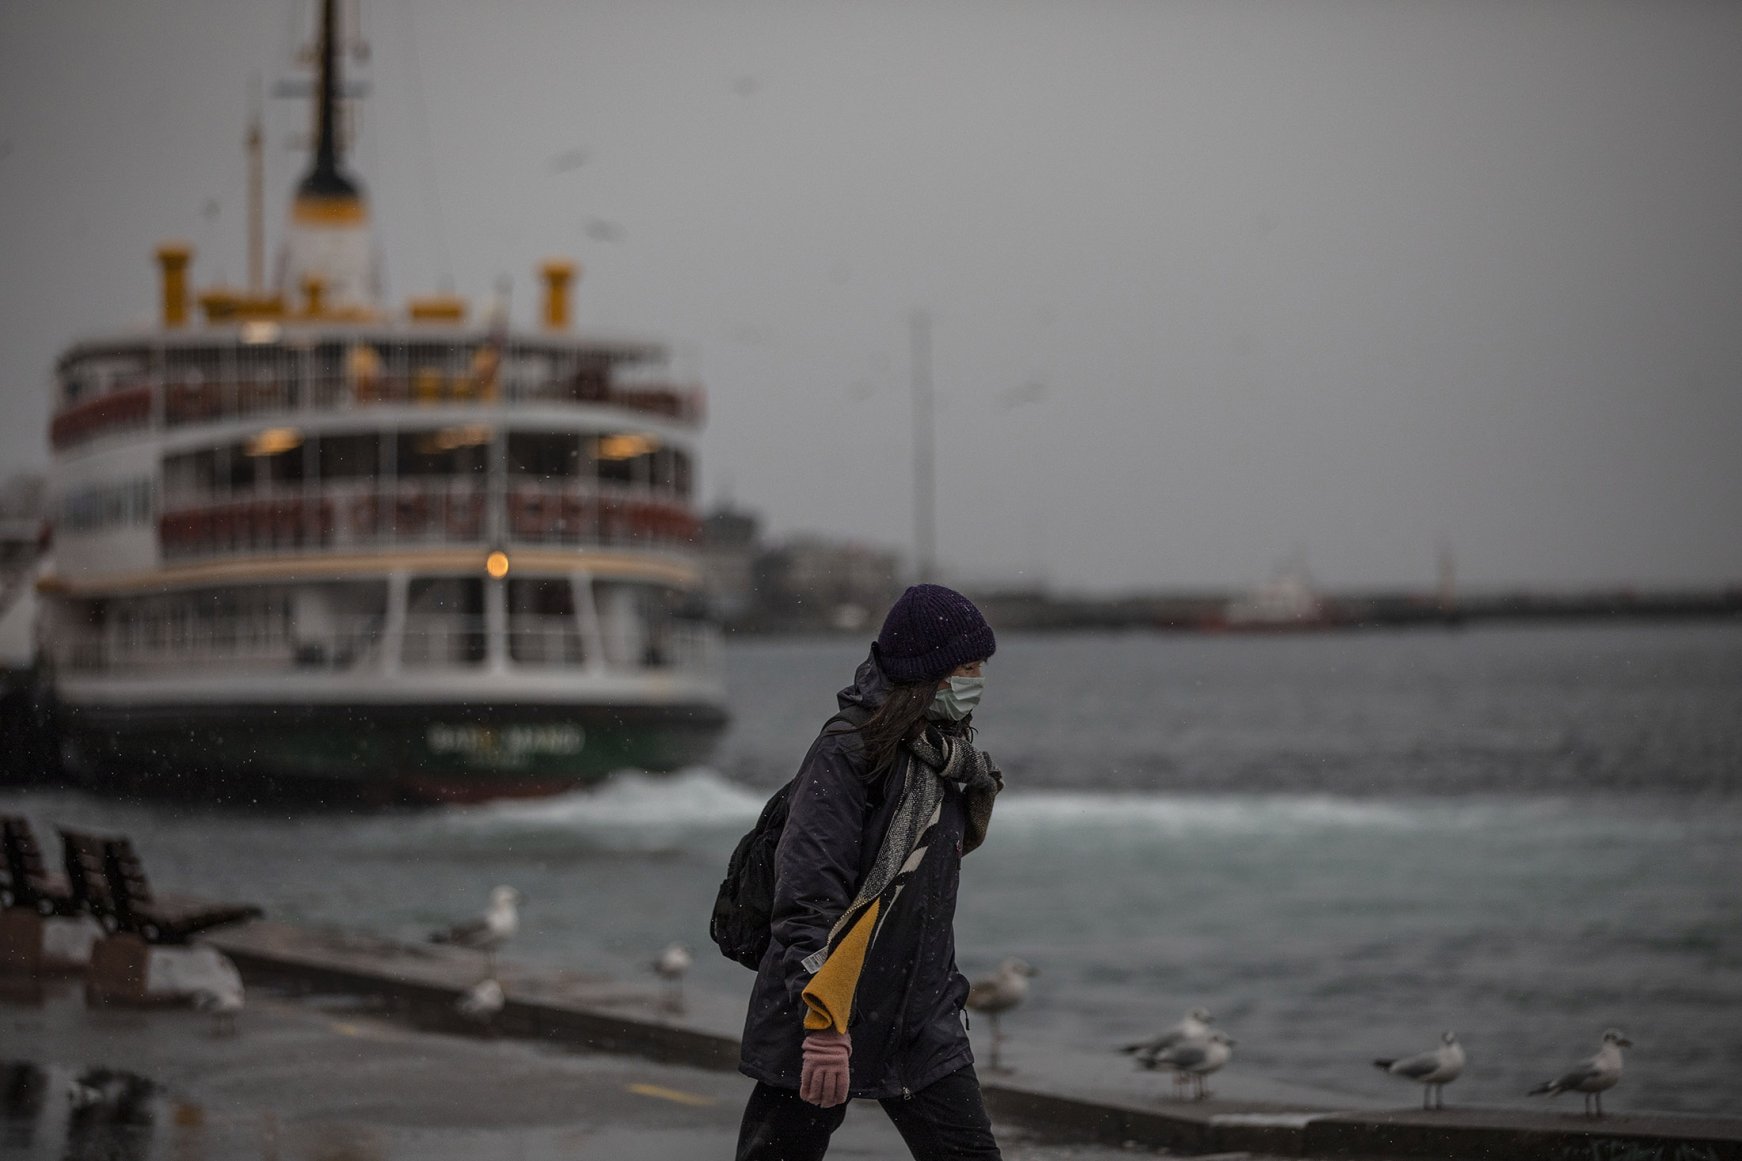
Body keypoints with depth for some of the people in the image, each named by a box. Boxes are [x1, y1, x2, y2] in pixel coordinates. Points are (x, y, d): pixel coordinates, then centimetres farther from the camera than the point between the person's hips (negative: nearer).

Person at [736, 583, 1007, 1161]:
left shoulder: (944, 754, 11)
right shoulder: (847, 752, -15)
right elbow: (809, 894, -21)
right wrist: (824, 1026, -26)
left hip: (918, 1022, 7)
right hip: (821, 1016, -7)